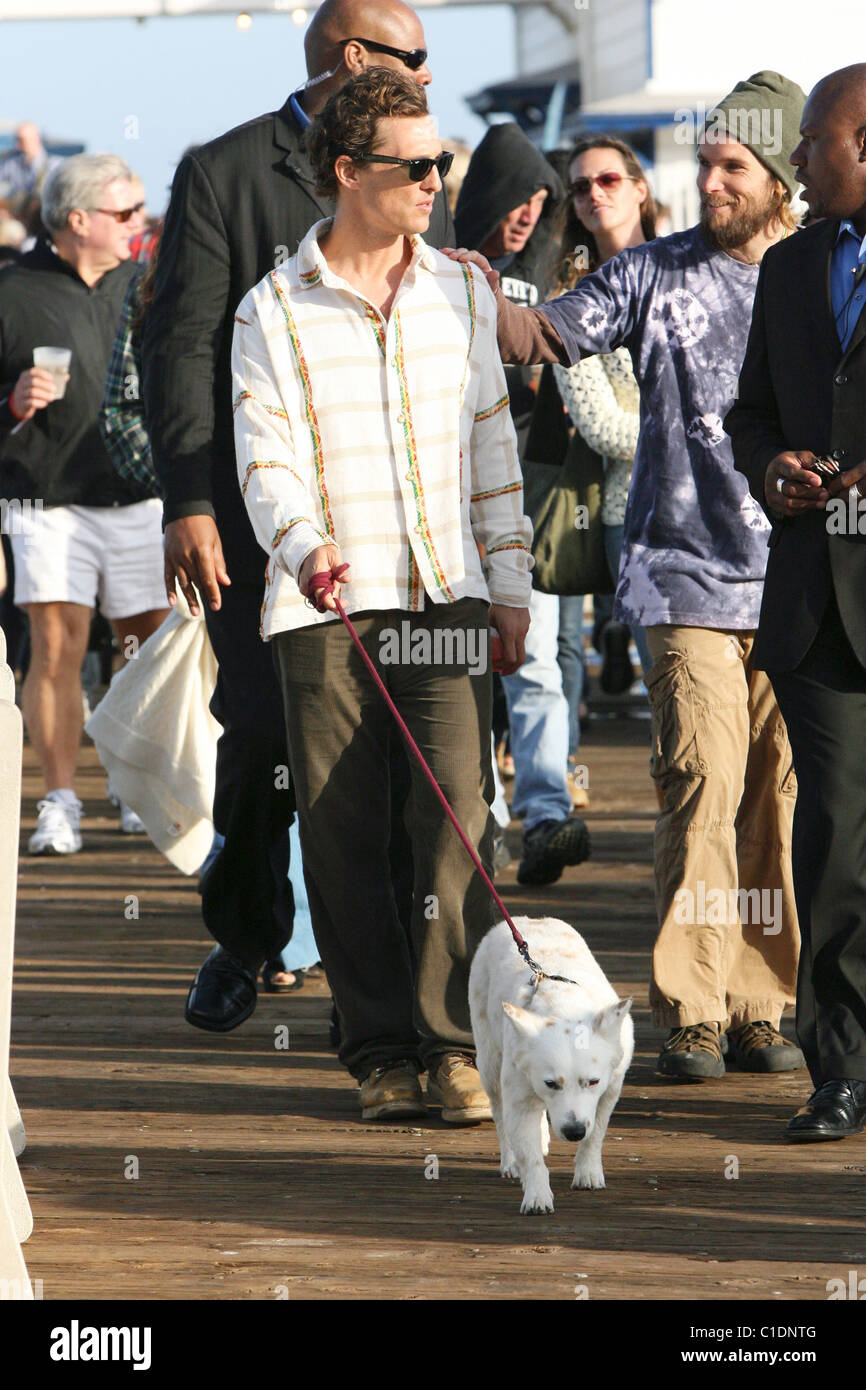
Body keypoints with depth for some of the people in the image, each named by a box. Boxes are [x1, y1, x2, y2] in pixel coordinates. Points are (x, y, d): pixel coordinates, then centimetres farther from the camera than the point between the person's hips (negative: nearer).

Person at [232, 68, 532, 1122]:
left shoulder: (459, 292, 12)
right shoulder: (273, 312, 2)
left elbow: (491, 442, 16)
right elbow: (265, 456, -6)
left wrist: (509, 583, 12)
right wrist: (303, 546, -25)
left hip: (446, 596, 1)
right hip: (323, 603, -1)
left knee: (458, 815, -11)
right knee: (341, 831, 0)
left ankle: (457, 1045, -10)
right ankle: (380, 1051, 9)